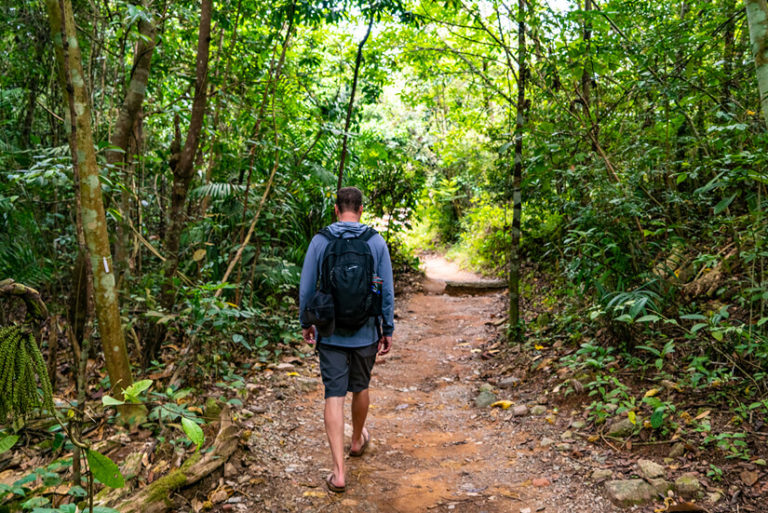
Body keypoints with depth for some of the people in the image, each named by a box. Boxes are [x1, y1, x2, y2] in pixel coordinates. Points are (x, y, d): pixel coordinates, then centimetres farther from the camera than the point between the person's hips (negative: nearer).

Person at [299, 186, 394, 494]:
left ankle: (339, 472, -3)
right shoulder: (376, 243, -4)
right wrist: (388, 330, 7)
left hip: (330, 333, -1)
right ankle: (358, 441, 45)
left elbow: (306, 288, 0)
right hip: (365, 333, 1)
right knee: (360, 388, 21)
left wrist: (305, 323, 13)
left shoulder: (320, 242, -5)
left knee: (334, 396, 0)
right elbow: (387, 290, -2)